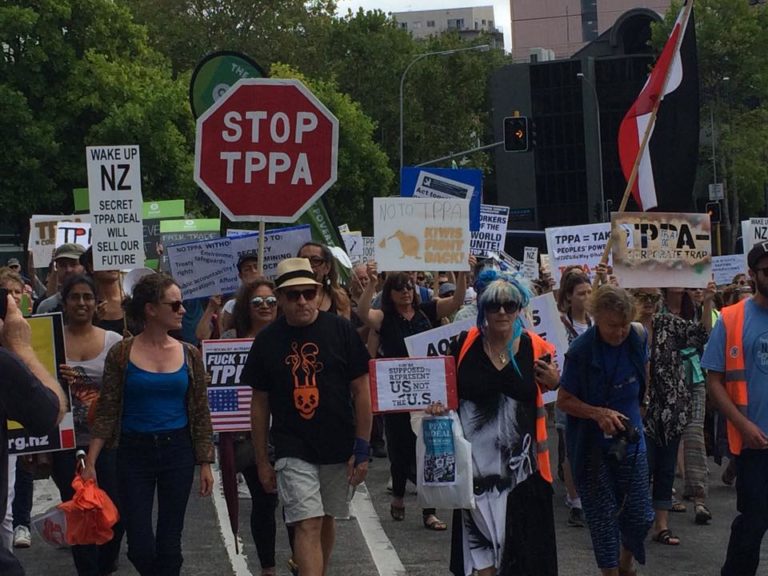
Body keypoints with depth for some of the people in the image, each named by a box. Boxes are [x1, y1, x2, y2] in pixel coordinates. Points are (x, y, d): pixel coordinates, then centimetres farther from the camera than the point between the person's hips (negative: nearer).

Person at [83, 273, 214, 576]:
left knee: (169, 543, 6)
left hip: (178, 452, 2)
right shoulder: (121, 353, -5)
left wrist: (205, 463, 3)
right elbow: (106, 412, -4)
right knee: (140, 547, 0)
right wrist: (90, 462, -9)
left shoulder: (189, 354, 1)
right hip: (134, 452, -2)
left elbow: (201, 413, 6)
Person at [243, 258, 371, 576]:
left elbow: (361, 390, -1)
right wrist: (262, 460, 5)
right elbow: (260, 403, 5)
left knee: (326, 520, 14)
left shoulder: (341, 330, -4)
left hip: (339, 448, 1)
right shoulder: (267, 340, -2)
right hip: (293, 450, -1)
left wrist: (362, 447, -5)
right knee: (308, 525, -11)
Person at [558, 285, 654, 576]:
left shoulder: (638, 337, -7)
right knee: (603, 518, 1)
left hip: (630, 438, 3)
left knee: (640, 516, 7)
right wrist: (598, 413, -27)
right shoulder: (580, 351, -18)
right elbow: (564, 400, -12)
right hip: (591, 445, -3)